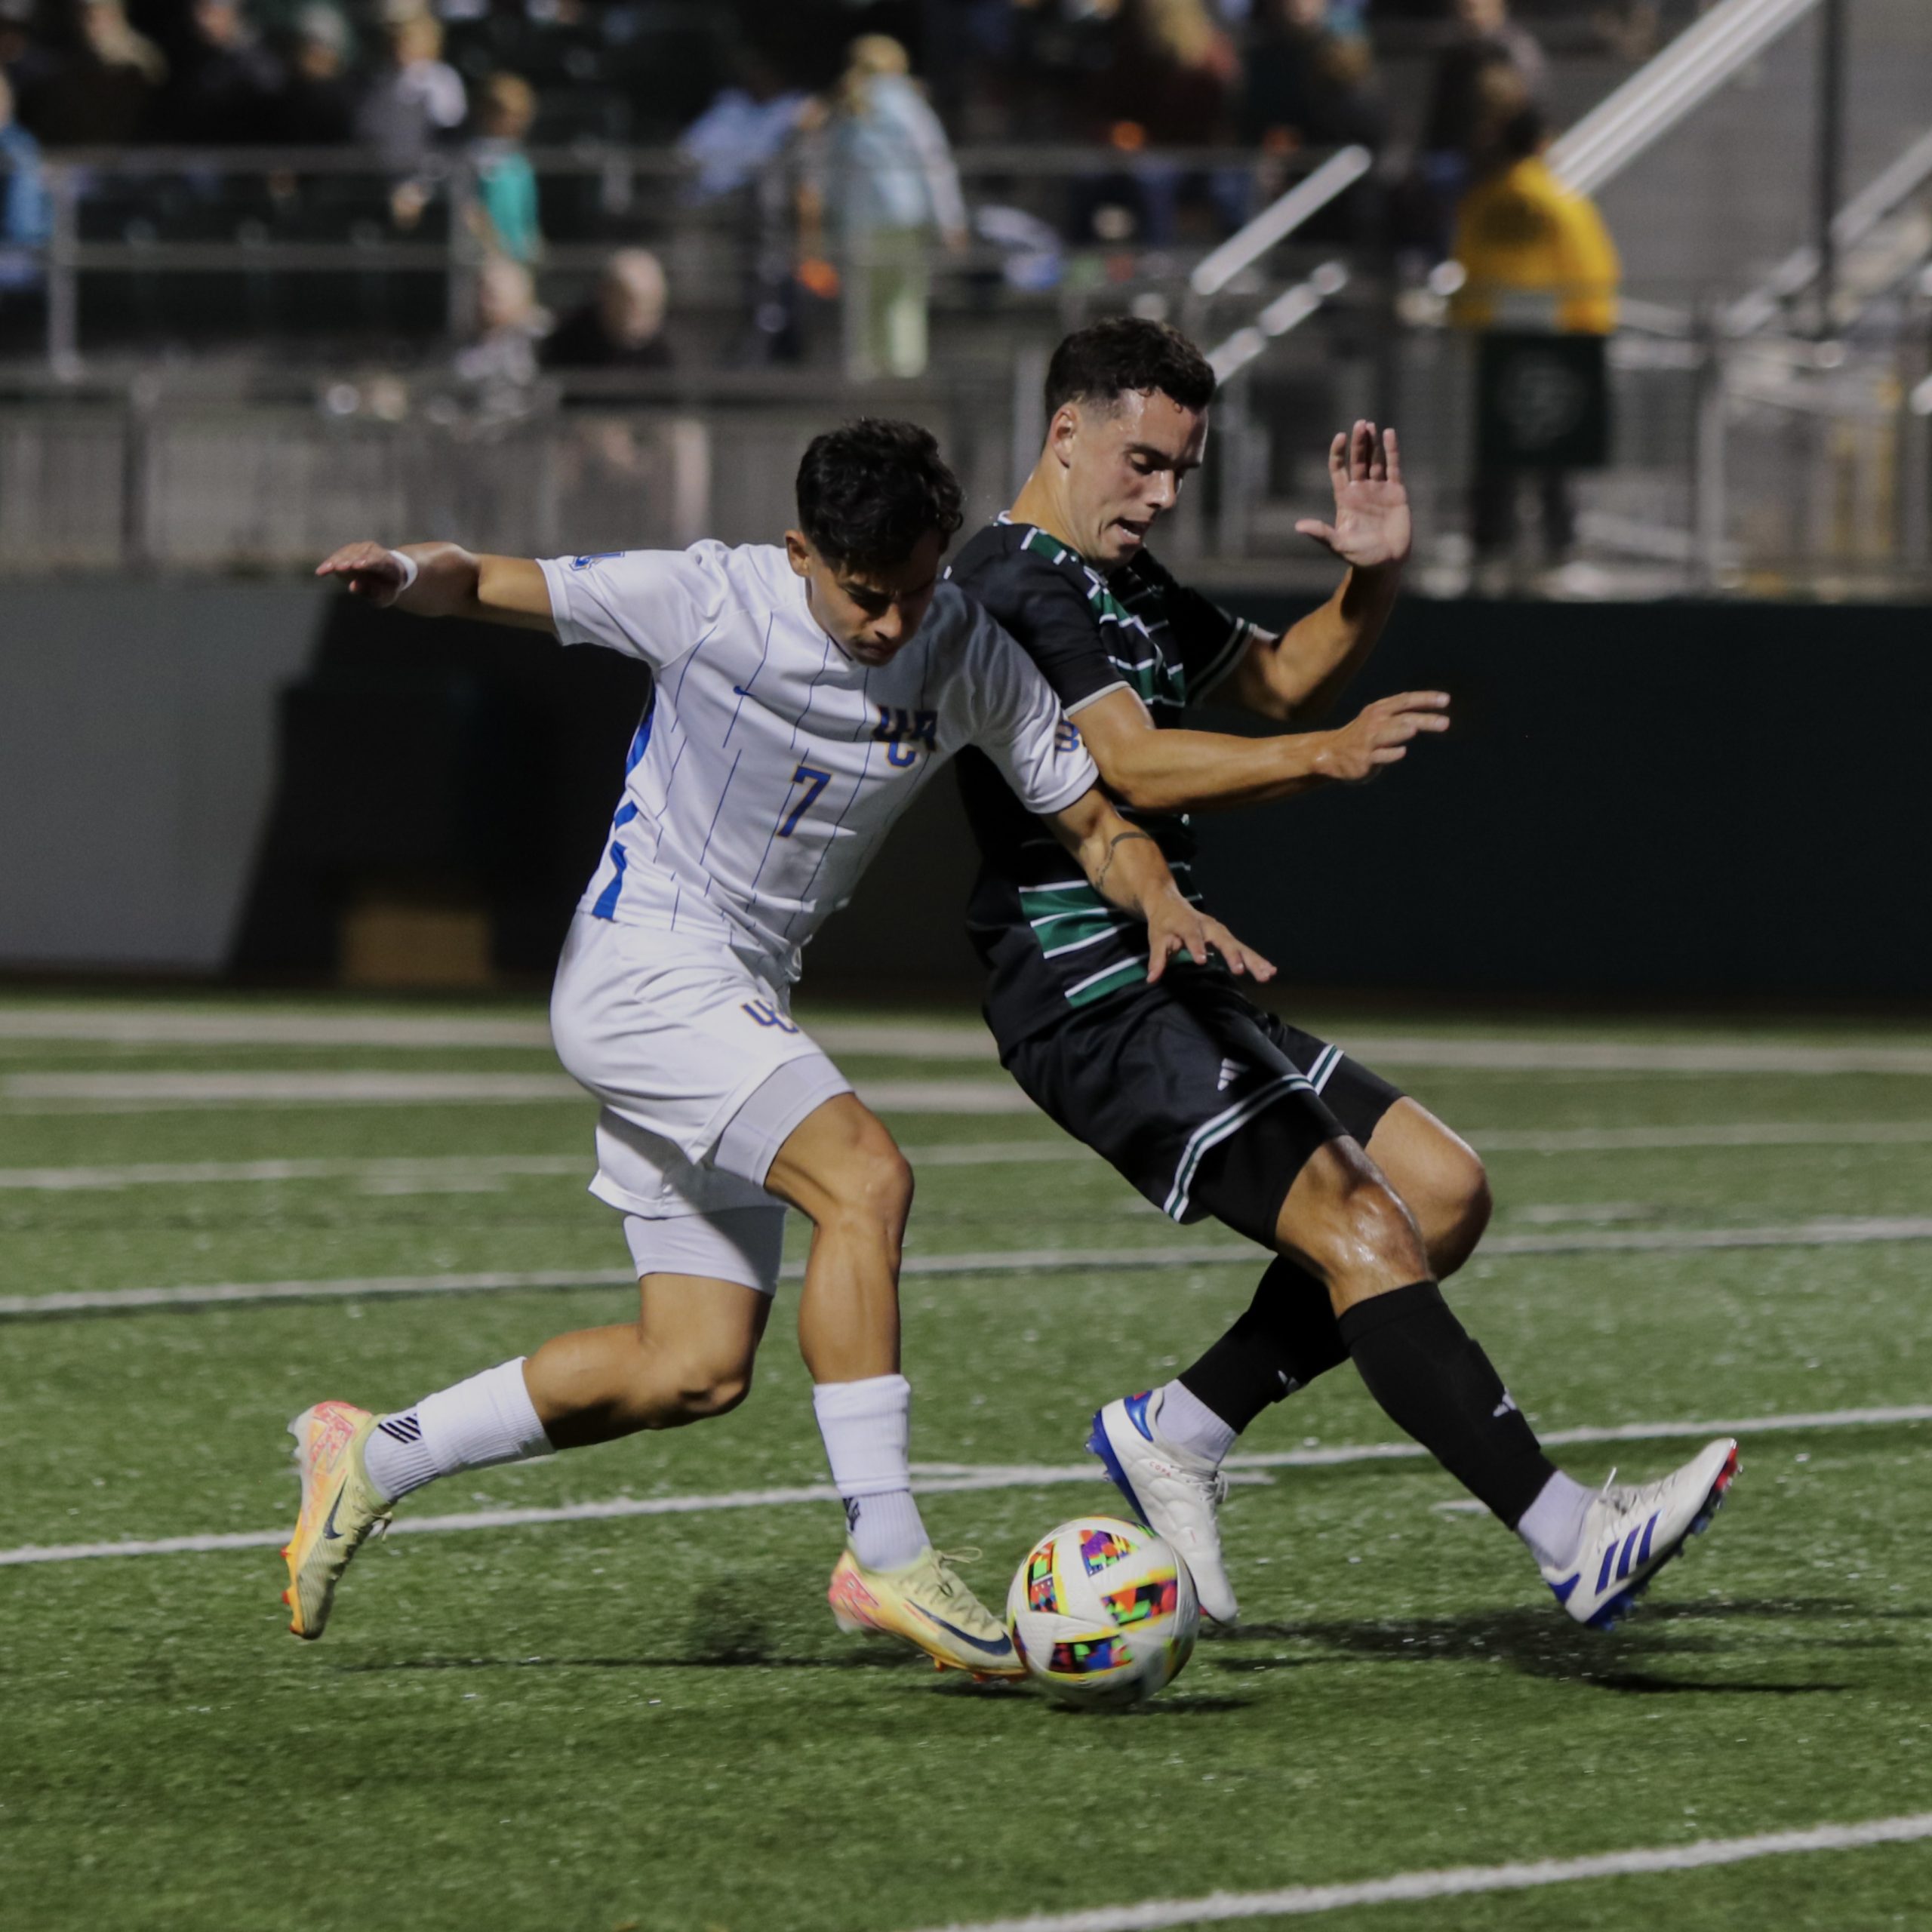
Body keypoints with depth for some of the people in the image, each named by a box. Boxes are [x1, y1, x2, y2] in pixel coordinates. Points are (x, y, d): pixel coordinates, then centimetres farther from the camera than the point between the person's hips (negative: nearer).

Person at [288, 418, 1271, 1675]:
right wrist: (406, 576, -33)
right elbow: (488, 587, -10)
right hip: (643, 967, -7)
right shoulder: (711, 601, -16)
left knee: (697, 1370, 6)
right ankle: (886, 1557, -25)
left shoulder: (973, 658, -4)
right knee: (866, 1178, -26)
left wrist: (1159, 900, -19)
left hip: (736, 1004, 7)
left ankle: (372, 1461, 20)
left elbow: (1092, 819, 3)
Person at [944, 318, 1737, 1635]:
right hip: (1097, 1002, -11)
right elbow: (1130, 767, -25)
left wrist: (1374, 582, 11)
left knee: (1444, 1192, 6)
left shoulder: (1126, 582, 20)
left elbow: (1278, 680, 31)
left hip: (1178, 986, 11)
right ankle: (1574, 1542, -25)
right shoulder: (1014, 586, -12)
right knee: (1362, 1232, -20)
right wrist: (1328, 758, -36)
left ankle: (1178, 1431, 11)